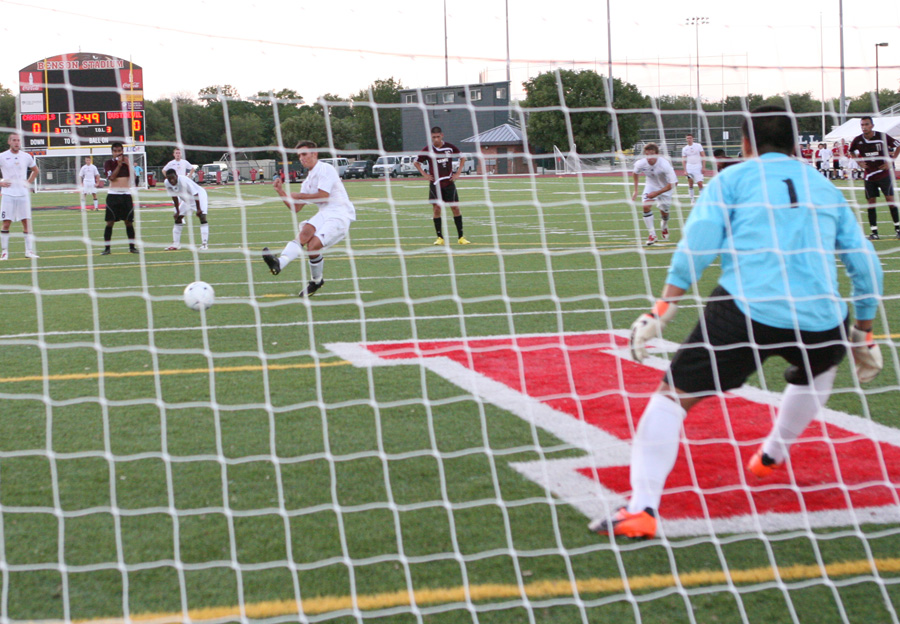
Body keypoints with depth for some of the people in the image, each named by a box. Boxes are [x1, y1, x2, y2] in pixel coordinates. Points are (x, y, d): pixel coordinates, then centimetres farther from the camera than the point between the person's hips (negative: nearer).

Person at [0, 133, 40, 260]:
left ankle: (29, 251, 6)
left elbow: (36, 170, 22)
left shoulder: (26, 157, 7)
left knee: (27, 222, 1)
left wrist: (29, 182, 9)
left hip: (23, 194, 3)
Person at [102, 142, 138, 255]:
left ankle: (132, 246, 12)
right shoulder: (108, 163, 2)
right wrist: (119, 165, -13)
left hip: (126, 195, 2)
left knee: (129, 221, 4)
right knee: (110, 222, -4)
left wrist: (128, 164, -13)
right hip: (113, 195, -2)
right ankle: (107, 248, 0)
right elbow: (111, 177, -12)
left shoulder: (127, 161, 9)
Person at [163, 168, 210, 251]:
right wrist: (177, 211, -3)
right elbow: (174, 197, -6)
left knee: (202, 217, -21)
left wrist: (198, 209, -24)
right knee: (178, 218, 6)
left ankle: (204, 243, -23)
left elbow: (195, 194, -29)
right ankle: (176, 244, 14)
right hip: (186, 200, 7)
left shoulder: (184, 180, -37)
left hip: (200, 195, -7)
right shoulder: (167, 183, -19)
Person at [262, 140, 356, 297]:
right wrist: (281, 191, 7)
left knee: (313, 246, -23)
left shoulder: (325, 169, -4)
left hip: (340, 214, -7)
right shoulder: (308, 181, 21)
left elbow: (322, 196, -13)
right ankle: (280, 262, -46)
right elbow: (296, 208, 19)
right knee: (306, 230, -26)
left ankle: (317, 281, 2)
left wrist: (297, 195, -2)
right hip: (325, 213, 7)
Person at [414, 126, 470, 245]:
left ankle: (460, 237, 2)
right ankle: (439, 237, 5)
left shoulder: (450, 147, 0)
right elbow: (416, 162, 9)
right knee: (436, 209, -3)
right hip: (435, 184, -1)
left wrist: (458, 173, 6)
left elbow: (463, 157, 15)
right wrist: (424, 174, 0)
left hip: (449, 182, 1)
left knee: (455, 208, -2)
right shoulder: (428, 149, -3)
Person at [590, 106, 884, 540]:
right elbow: (865, 264, 23)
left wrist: (664, 308, -4)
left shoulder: (732, 179, 12)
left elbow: (697, 244, -3)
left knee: (672, 395, 0)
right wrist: (864, 333, 32)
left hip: (746, 309, -4)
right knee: (819, 365, 38)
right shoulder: (825, 188, 23)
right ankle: (772, 456, 51)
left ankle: (641, 508, -14)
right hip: (819, 321, 4)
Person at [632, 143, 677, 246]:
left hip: (665, 188, -2)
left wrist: (657, 193, -31)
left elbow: (673, 183, -27)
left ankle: (665, 227, 45)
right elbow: (635, 174, 2)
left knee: (664, 212, 7)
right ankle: (652, 234, -15)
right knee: (646, 206, -22)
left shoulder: (665, 165, -35)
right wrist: (635, 190, 2)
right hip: (650, 185, 2)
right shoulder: (640, 164, -24)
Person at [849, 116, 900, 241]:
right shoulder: (858, 140, -4)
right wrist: (860, 162, 4)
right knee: (871, 202, 1)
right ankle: (874, 231, 5)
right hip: (869, 176, 2)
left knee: (890, 200, -2)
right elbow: (851, 151, 18)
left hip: (884, 173, -2)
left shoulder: (882, 137, -11)